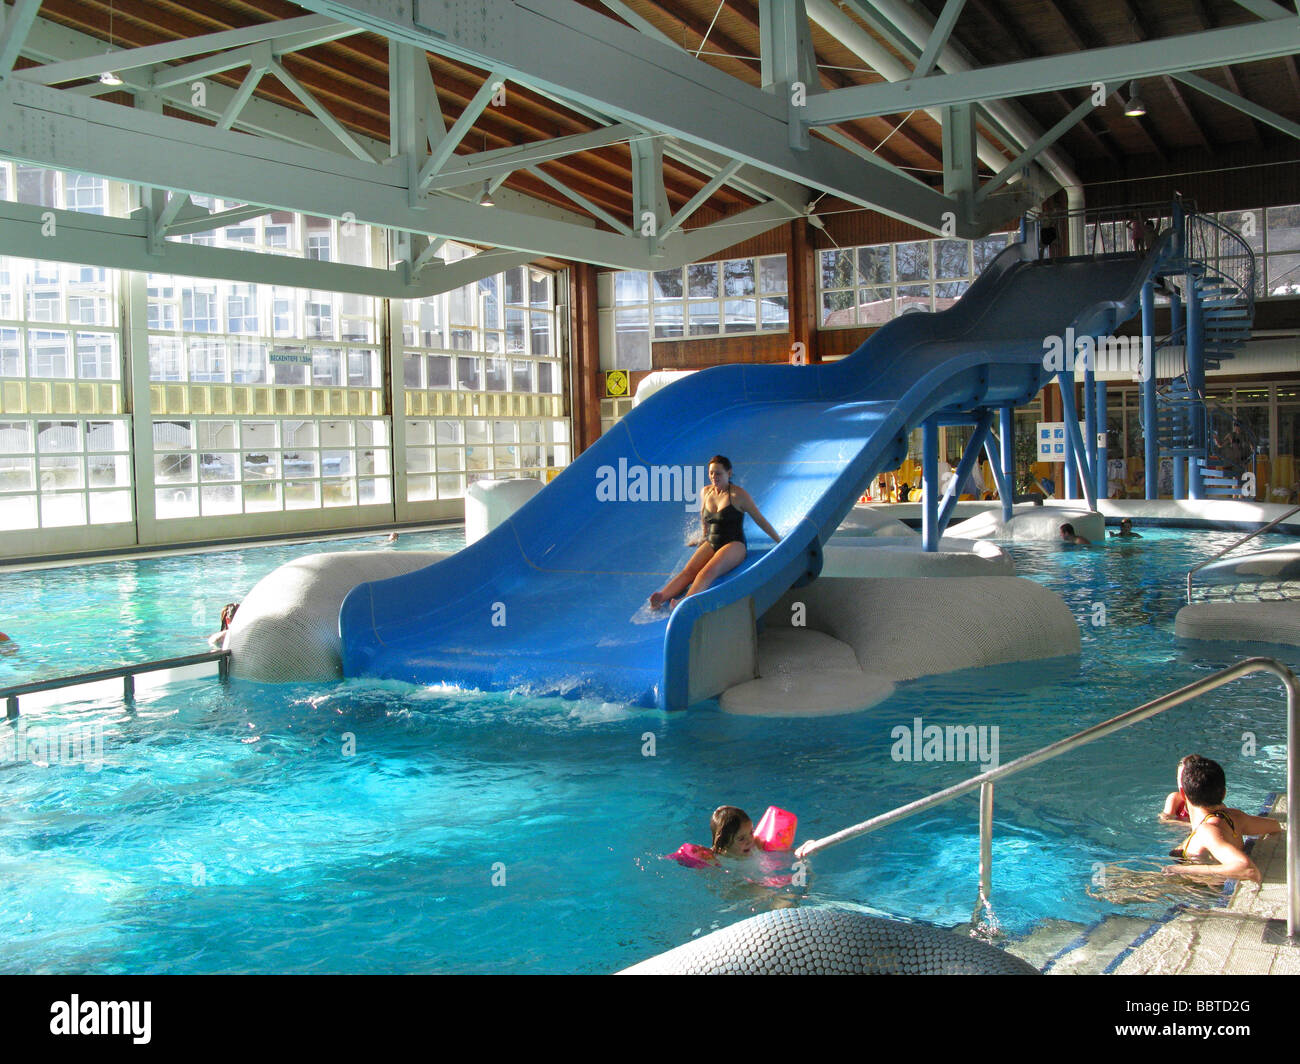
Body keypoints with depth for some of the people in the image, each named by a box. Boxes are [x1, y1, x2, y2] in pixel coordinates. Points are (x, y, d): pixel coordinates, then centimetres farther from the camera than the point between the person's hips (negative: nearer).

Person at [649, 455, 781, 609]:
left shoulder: (738, 495, -6)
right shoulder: (705, 492, 10)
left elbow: (760, 520, 0)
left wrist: (780, 542, 5)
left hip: (734, 545, -5)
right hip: (711, 543, 5)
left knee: (710, 571, -34)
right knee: (689, 570, -23)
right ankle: (662, 596, -48)